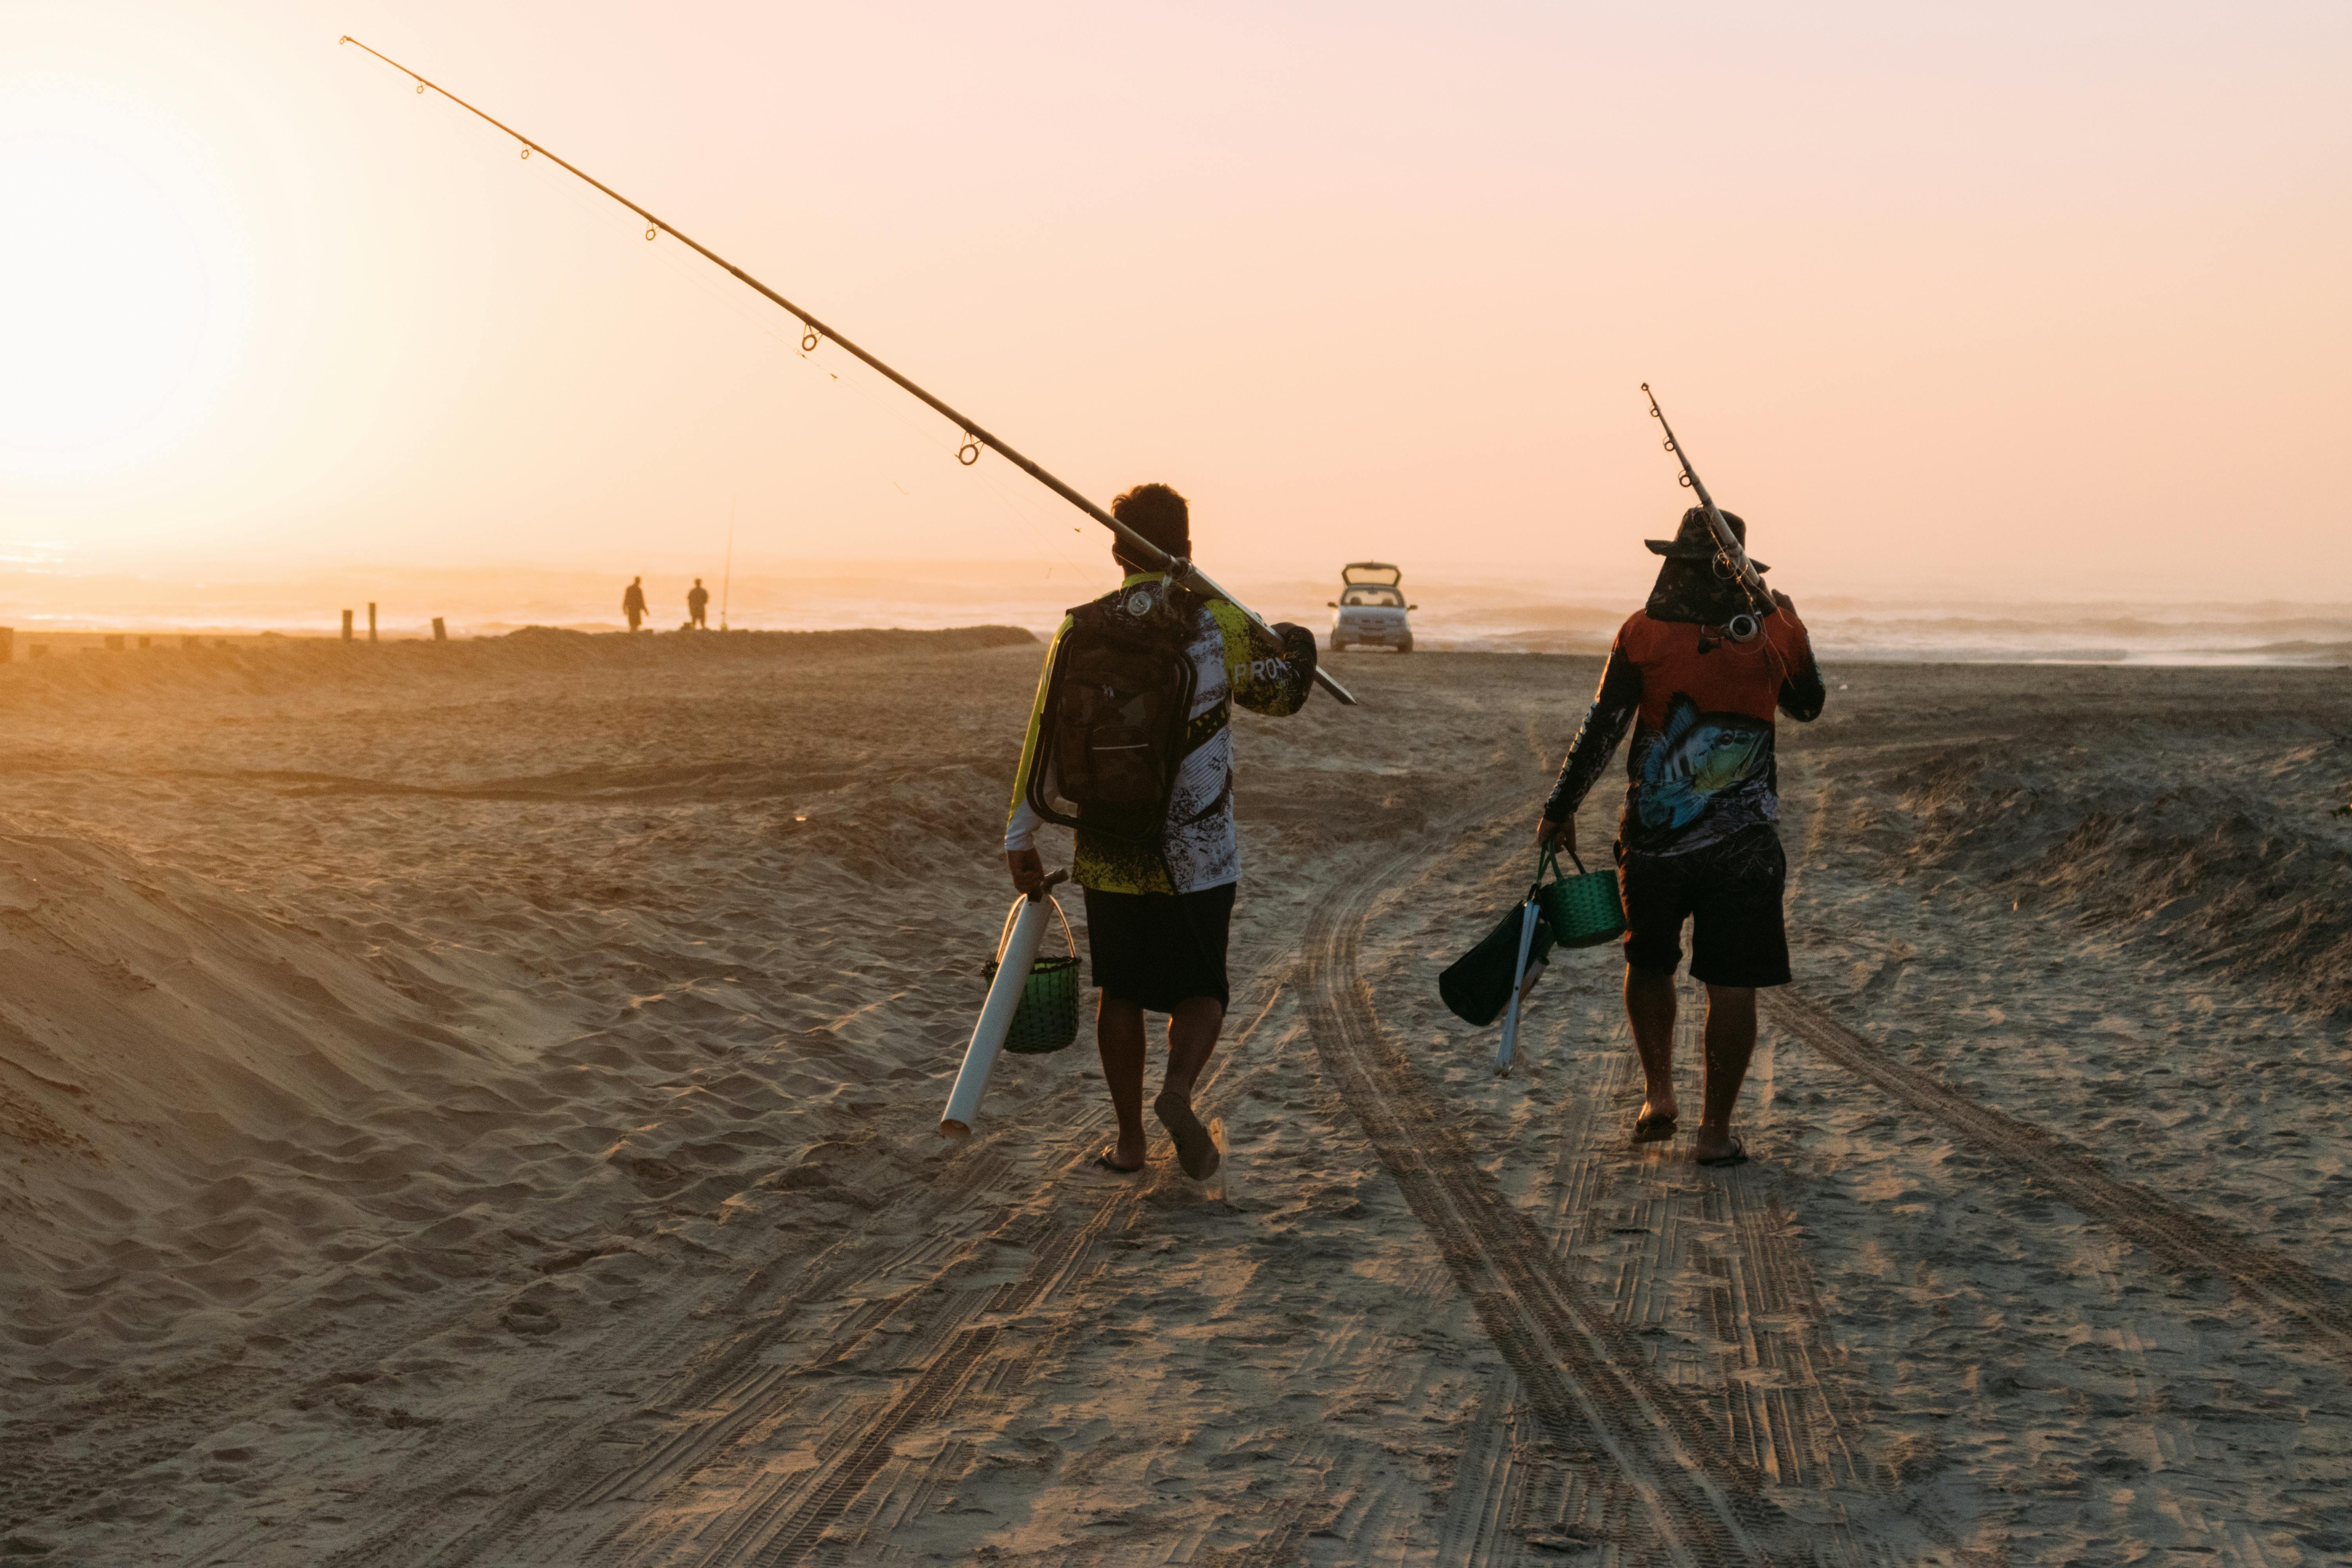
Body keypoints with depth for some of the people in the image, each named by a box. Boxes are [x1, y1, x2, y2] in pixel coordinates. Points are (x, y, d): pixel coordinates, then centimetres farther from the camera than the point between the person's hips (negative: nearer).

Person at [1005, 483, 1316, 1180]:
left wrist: (1021, 836, 8)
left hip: (1108, 852, 2)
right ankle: (1178, 1089, -16)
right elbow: (1282, 692, 10)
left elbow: (1046, 740, -1)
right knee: (1201, 990, 11)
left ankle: (1130, 1140, 19)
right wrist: (1295, 647, 32)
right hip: (1198, 854, -2)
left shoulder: (1082, 630, -2)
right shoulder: (1219, 624, -6)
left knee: (1121, 991, 15)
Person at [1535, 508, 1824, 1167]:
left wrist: (1560, 810, 5)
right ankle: (1715, 1130, 5)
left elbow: (1601, 729, -6)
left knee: (1649, 965, 21)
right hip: (1744, 841, 0)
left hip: (1654, 835, 0)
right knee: (1732, 984, 3)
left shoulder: (1644, 633, -7)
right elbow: (1807, 708, 18)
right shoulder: (1778, 632, -1)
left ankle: (1658, 1091, 14)